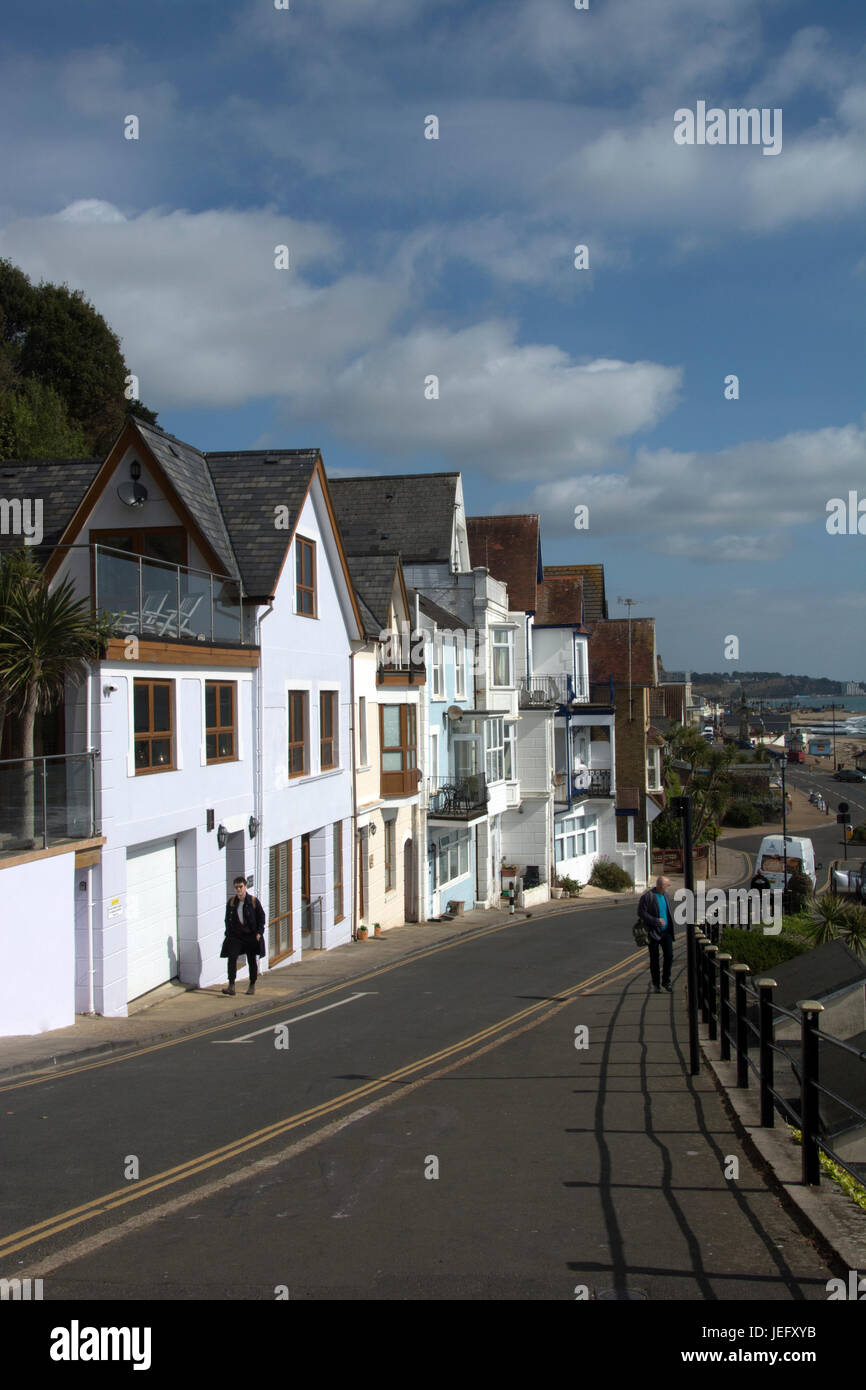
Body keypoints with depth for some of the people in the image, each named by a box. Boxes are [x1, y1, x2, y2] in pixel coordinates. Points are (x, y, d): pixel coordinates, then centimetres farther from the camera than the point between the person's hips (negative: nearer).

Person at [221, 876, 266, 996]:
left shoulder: (254, 901, -5)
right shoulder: (231, 902, 4)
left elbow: (261, 917, 0)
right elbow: (228, 919, 13)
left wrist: (259, 932, -7)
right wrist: (228, 933, 5)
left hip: (251, 935, -2)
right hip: (235, 935, 2)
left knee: (252, 960, 7)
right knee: (232, 957, -15)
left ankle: (252, 985, 22)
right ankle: (231, 986, -16)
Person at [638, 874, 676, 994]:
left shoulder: (666, 895, 6)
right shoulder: (648, 896, -14)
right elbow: (641, 912, -16)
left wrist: (670, 924, 13)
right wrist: (656, 921, -21)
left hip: (666, 931, 5)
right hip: (653, 932, -5)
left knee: (669, 956, -4)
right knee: (654, 959, 4)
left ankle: (666, 981, 11)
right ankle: (655, 984, 16)